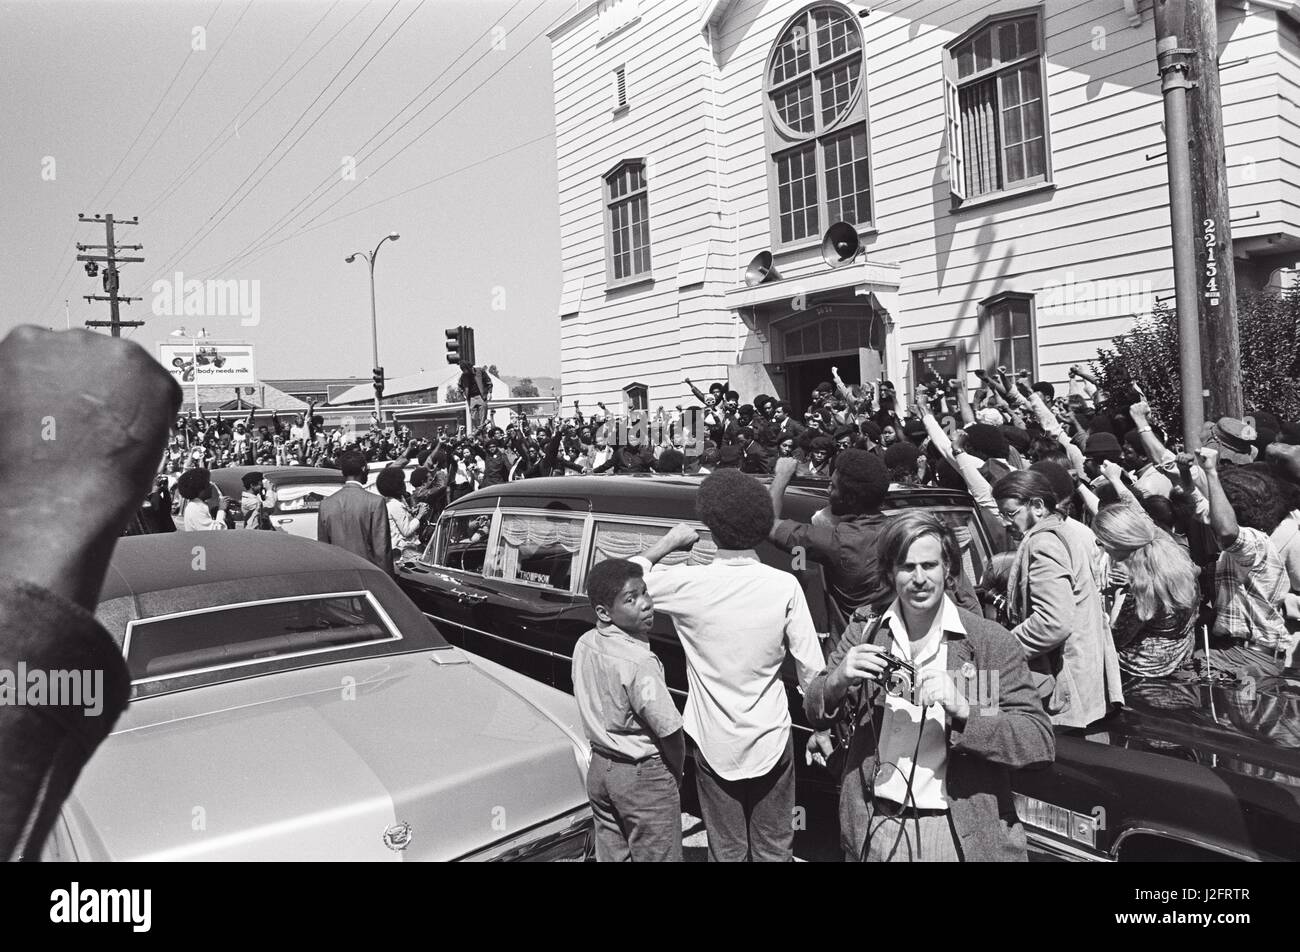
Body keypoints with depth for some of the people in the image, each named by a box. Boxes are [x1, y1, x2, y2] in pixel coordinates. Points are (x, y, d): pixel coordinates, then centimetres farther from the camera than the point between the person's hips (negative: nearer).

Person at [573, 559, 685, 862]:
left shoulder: (583, 645, -8)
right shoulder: (639, 663, -28)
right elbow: (670, 735, -20)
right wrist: (676, 777, -3)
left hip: (600, 767, 7)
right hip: (642, 778, -7)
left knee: (610, 855, 21)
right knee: (656, 857, 11)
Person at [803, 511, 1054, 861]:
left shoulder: (992, 641, -10)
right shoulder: (864, 633, -1)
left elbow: (1041, 743, -13)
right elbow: (814, 712, 3)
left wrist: (963, 711, -28)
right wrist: (838, 681, -18)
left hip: (963, 835, -2)